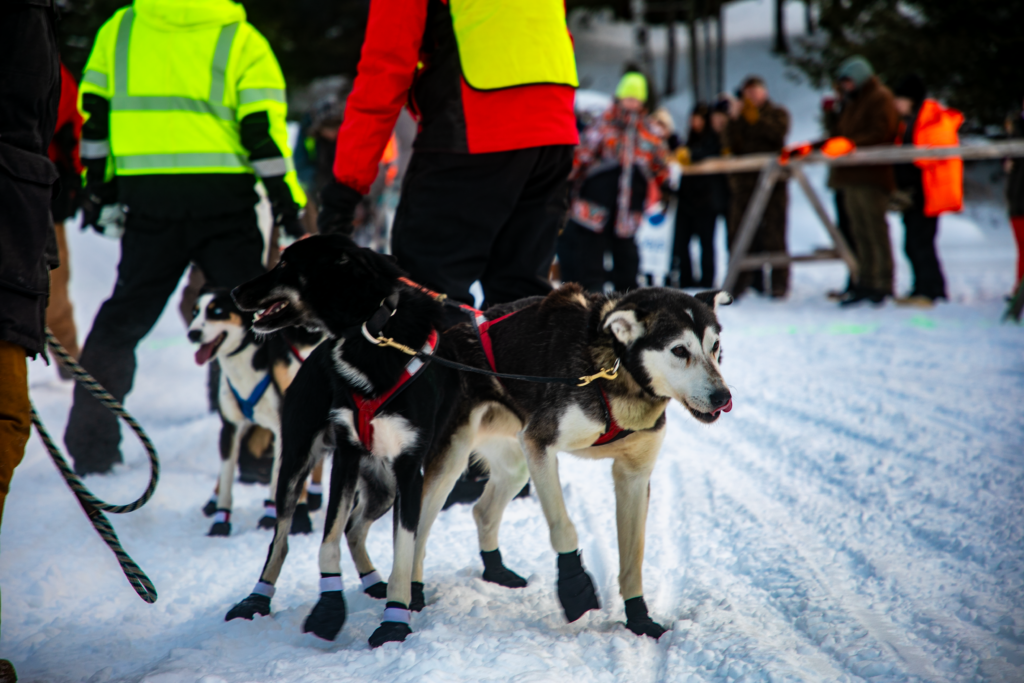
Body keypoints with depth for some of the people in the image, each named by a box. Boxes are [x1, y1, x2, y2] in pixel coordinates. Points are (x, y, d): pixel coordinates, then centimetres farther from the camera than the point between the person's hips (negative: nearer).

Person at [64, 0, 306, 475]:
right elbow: (263, 129, -6)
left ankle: (90, 445, 15)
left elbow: (94, 115, 9)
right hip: (222, 198, -3)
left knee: (123, 319, 15)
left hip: (146, 195, 3)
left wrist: (97, 189, 16)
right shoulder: (241, 40, -1)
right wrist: (288, 201, -1)